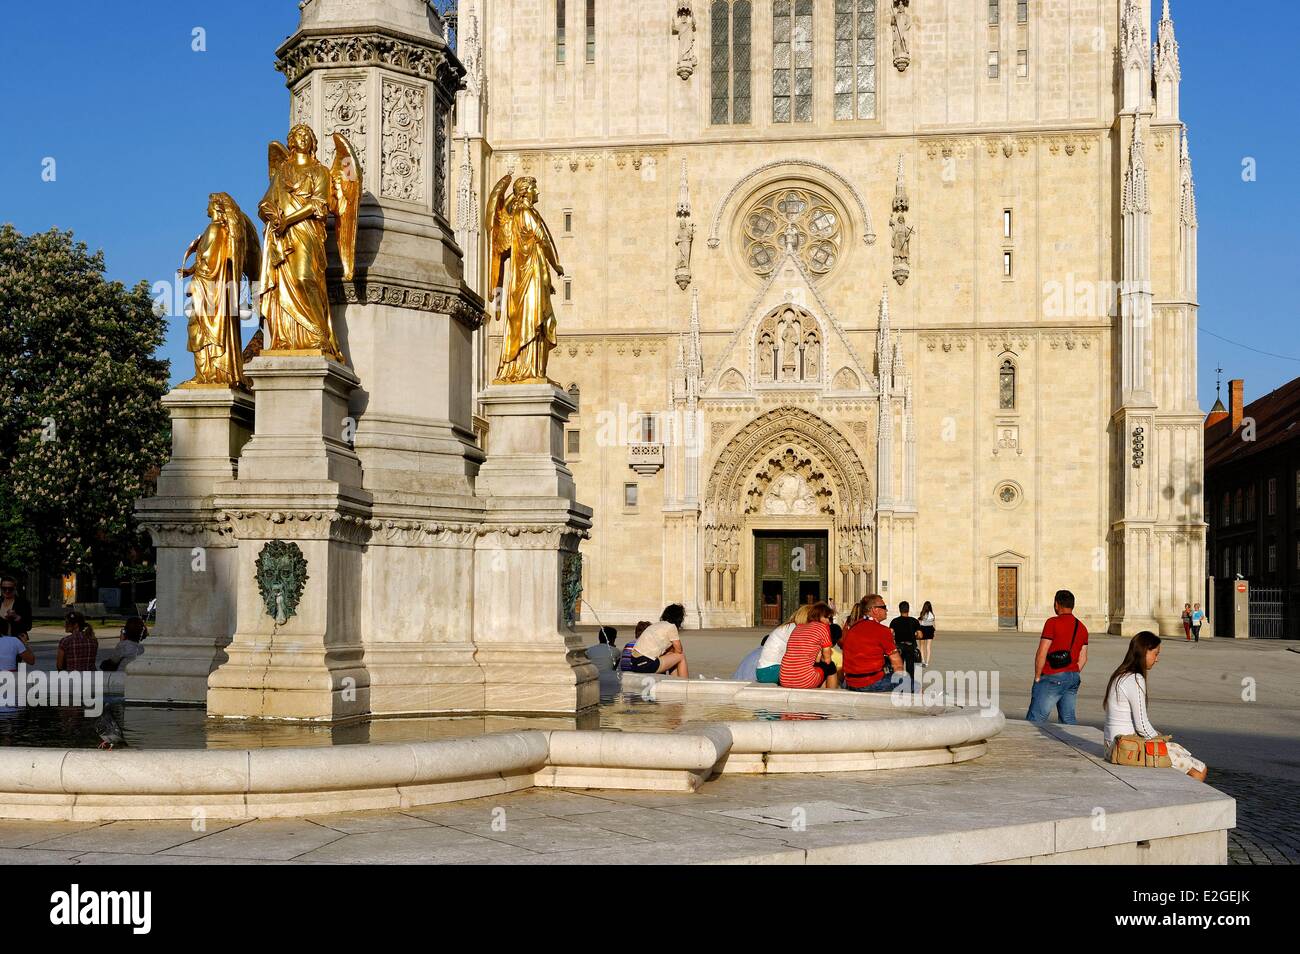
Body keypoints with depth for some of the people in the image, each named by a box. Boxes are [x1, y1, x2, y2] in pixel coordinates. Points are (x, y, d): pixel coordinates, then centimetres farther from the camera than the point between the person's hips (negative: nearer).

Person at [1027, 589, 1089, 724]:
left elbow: (1041, 653, -13)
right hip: (1074, 677, 7)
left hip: (1053, 677, -7)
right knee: (1068, 719, 9)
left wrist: (1037, 677, -5)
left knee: (1034, 720, -6)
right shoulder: (1082, 628, 13)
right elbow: (1083, 658, 14)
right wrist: (1073, 676, 19)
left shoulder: (1053, 623, -10)